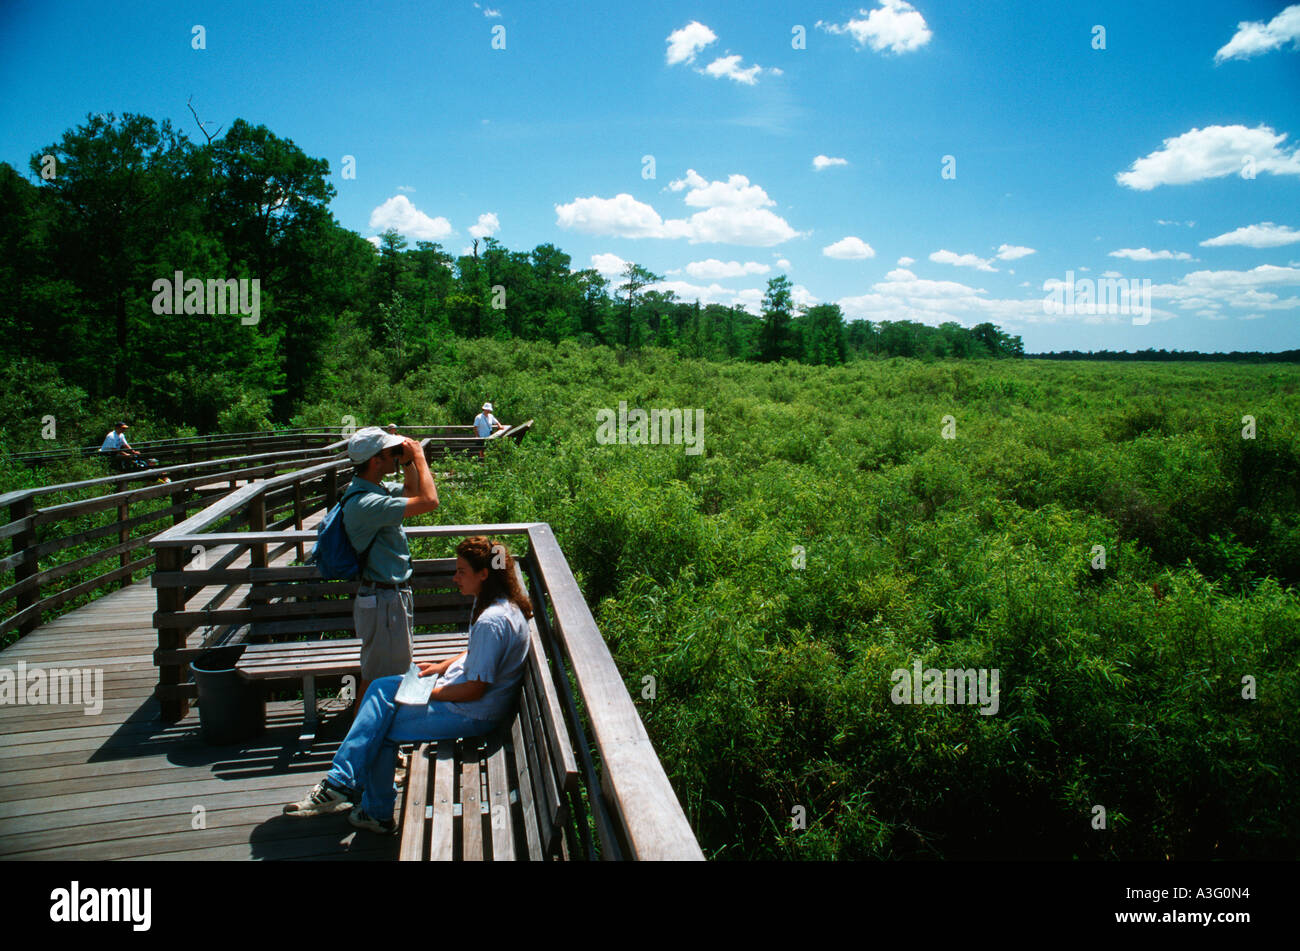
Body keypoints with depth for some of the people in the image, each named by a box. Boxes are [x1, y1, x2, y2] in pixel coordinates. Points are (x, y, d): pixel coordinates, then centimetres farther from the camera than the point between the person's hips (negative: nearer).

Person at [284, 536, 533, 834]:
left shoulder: (492, 621, -28)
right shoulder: (492, 605, 3)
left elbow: (474, 690, -25)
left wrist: (426, 693, -13)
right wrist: (442, 667, 6)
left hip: (474, 714, -10)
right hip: (459, 689, 10)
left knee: (381, 729, -2)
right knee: (381, 688, 6)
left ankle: (377, 812, 15)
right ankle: (340, 782, 6)